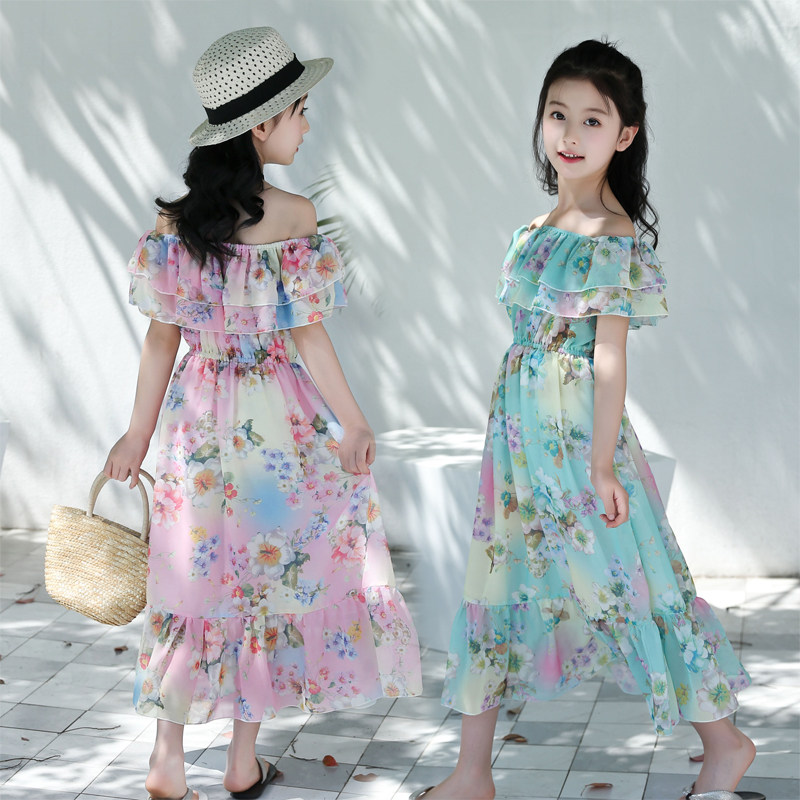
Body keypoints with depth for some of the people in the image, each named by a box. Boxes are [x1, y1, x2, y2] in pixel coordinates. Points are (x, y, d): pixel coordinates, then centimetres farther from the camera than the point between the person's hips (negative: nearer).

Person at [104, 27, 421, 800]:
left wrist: (140, 432, 7)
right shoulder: (294, 216, -15)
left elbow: (162, 334, 0)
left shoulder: (174, 219, -2)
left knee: (204, 573, 14)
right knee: (276, 573, 11)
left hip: (201, 418, 4)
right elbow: (305, 333, -13)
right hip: (279, 419, -4)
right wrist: (353, 422, -3)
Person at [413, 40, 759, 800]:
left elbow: (609, 354, -14)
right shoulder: (538, 230, 11)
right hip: (519, 433, 8)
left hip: (577, 435, -8)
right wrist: (512, 434, 16)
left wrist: (601, 464, -16)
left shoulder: (615, 238, -11)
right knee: (496, 586, 9)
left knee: (628, 581, 1)